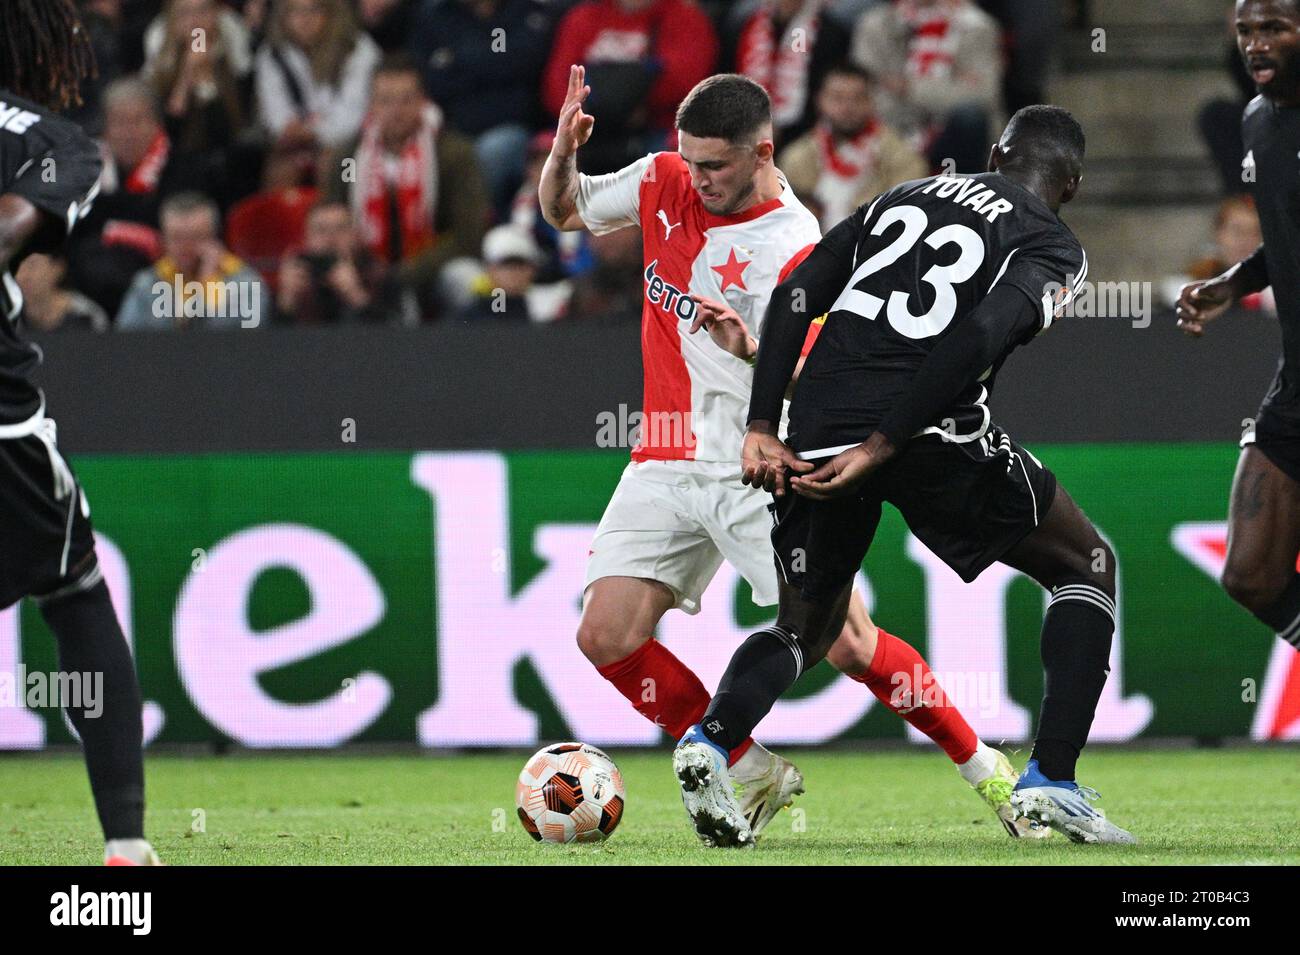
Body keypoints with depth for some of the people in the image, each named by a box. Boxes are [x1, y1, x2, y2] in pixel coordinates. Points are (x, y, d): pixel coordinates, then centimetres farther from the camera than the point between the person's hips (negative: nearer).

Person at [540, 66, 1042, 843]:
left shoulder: (797, 252, -16)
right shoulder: (663, 184, 1)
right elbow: (563, 210, 18)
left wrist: (749, 348, -35)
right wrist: (564, 152, -3)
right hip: (667, 466, 5)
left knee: (850, 646, -10)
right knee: (606, 639, -10)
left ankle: (985, 768, 11)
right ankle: (753, 776, 7)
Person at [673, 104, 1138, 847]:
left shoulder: (903, 196, 24)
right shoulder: (1053, 247, 10)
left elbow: (796, 295, 13)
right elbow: (980, 337, -10)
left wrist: (762, 429, 9)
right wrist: (880, 450, -12)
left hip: (820, 433, 4)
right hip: (934, 431, -4)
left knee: (806, 627, 23)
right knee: (1088, 567, 18)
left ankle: (712, 738, -9)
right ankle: (1051, 780, 5)